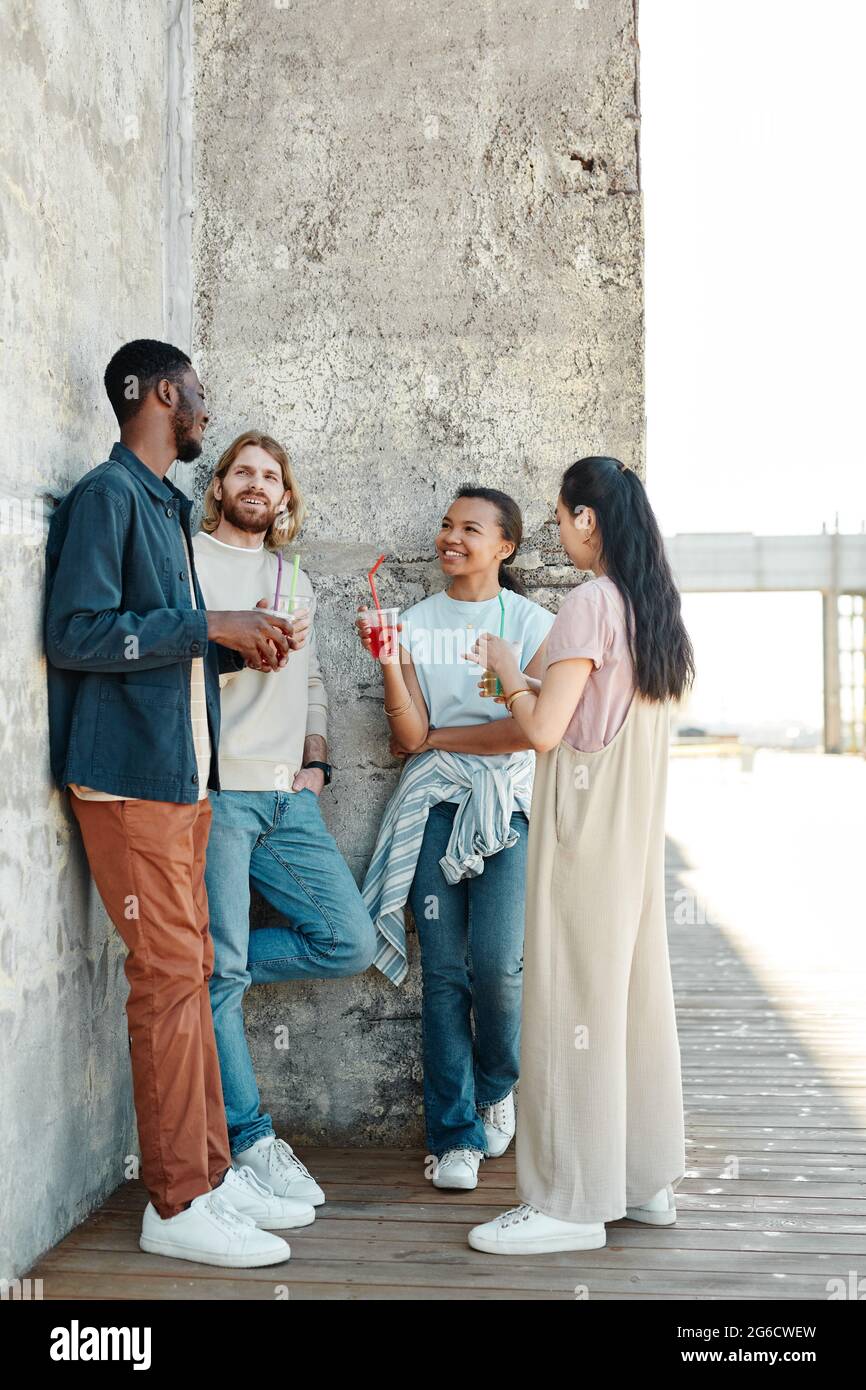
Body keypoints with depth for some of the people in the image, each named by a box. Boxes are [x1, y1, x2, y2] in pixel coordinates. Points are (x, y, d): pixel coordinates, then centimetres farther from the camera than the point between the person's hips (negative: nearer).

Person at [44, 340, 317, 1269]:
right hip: (129, 777, -9)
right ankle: (177, 1204, 1)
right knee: (168, 976, -7)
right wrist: (209, 625, -17)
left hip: (182, 774, 9)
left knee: (188, 972, 11)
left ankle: (211, 1172, 19)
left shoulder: (166, 504, 20)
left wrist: (237, 648, 8)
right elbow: (76, 633, -17)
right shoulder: (105, 495, -8)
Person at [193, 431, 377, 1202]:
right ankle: (251, 1142, 5)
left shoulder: (295, 578, 23)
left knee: (351, 943, -3)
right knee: (221, 974, -6)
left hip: (288, 795, 6)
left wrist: (316, 761, 13)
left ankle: (205, 966, 13)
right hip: (215, 790, -6)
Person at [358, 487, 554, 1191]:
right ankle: (455, 1133, 7)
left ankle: (497, 1087, 19)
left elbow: (530, 729, -9)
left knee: (495, 963, -12)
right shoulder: (415, 623, 7)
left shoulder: (532, 622, 2)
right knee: (444, 970, -3)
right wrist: (389, 663, -16)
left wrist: (439, 737, -2)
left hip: (508, 803, -1)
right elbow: (408, 736, -2)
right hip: (434, 803, 2)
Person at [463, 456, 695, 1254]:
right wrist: (528, 682, 18)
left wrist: (508, 673, -1)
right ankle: (647, 1179, 23)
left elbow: (544, 730, -17)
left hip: (586, 826, -9)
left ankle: (572, 1202, 3)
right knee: (635, 986, 13)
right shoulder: (655, 602, 11)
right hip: (640, 824, 9)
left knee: (575, 998, -3)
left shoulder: (591, 603, -14)